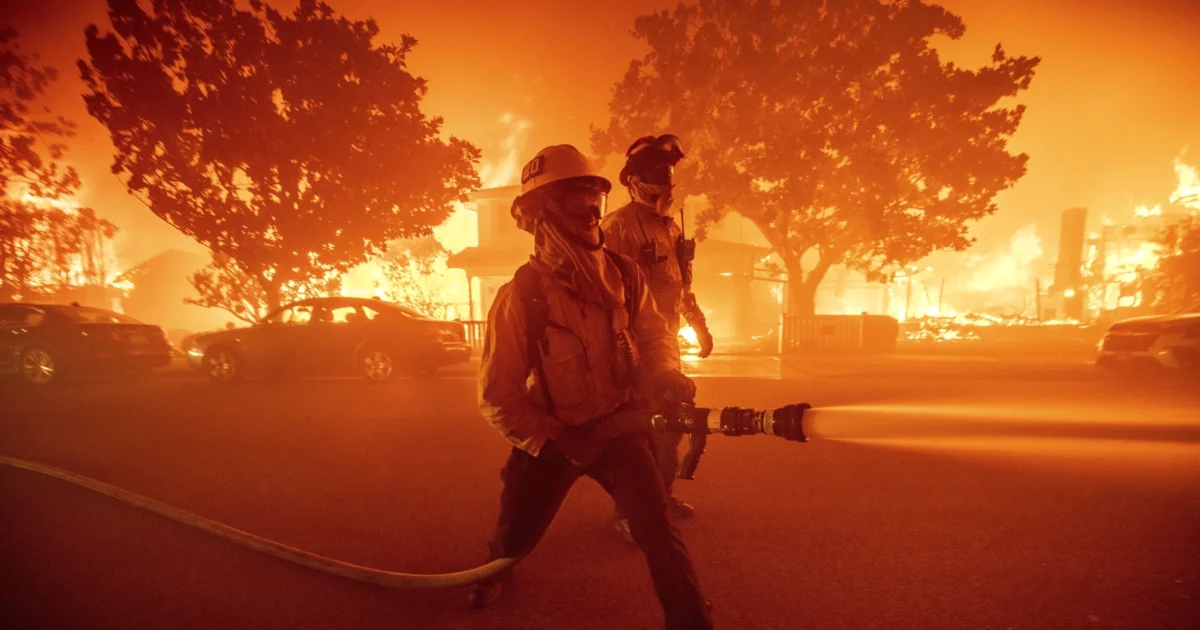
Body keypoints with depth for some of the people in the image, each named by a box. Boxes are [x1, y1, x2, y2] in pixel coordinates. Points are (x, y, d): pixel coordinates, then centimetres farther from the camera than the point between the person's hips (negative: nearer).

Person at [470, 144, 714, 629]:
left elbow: (655, 337, 3)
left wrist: (664, 375, -20)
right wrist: (559, 440, -18)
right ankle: (496, 567, 52)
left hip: (618, 424, 1)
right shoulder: (520, 296, -19)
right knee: (514, 539, 13)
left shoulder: (624, 275, -10)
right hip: (549, 436, -1)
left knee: (655, 527, -16)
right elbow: (497, 397, -14)